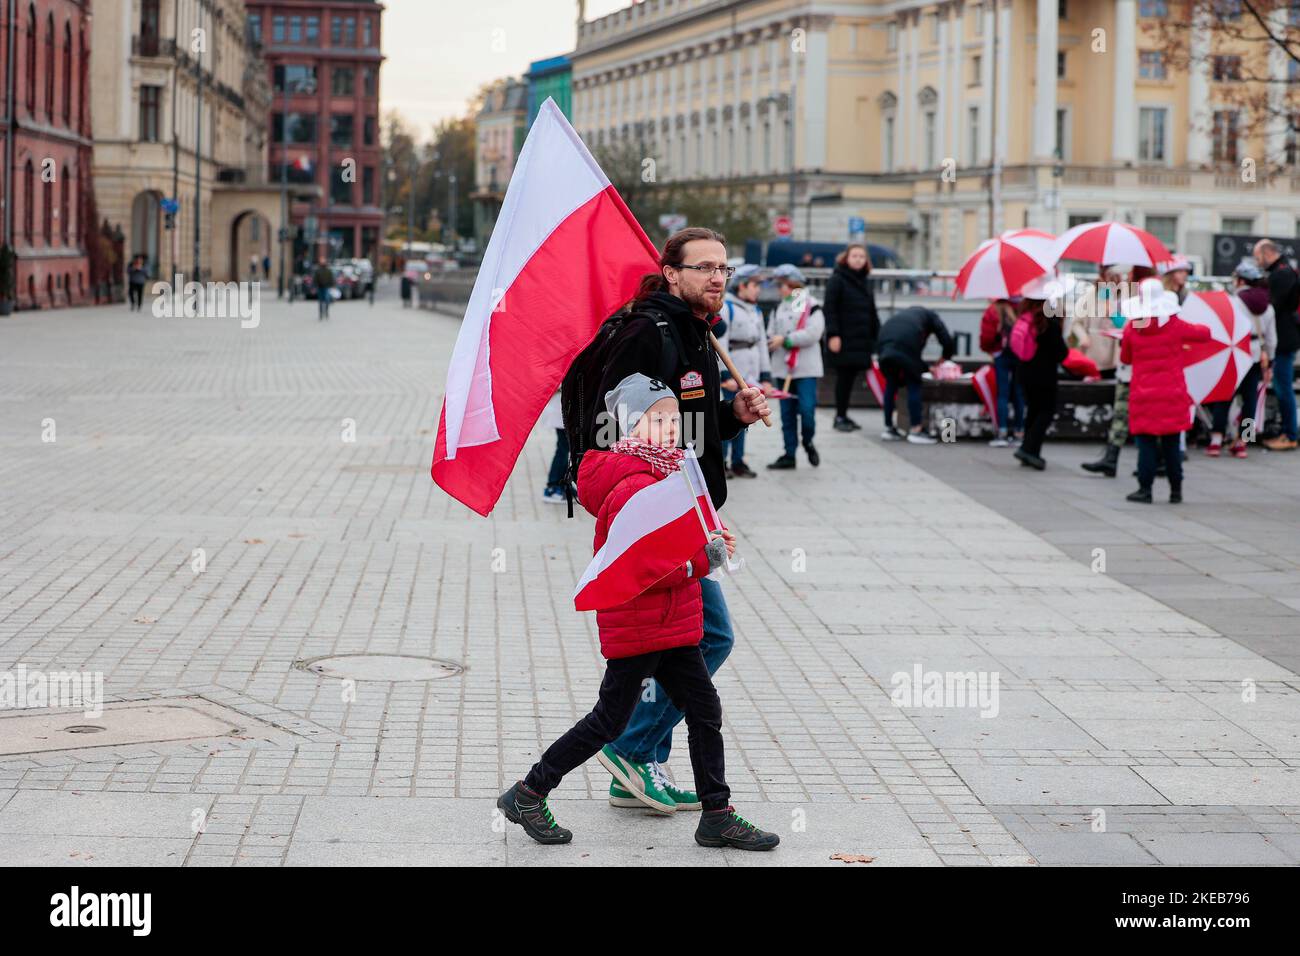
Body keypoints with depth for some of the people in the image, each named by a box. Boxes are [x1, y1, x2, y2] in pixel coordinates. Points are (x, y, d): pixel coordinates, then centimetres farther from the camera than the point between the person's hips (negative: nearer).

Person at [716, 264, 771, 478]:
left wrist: (765, 376, 16)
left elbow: (762, 345, 21)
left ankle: (738, 462, 14)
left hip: (750, 376, 7)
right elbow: (720, 344, -13)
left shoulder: (756, 311, 18)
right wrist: (726, 375, -18)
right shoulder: (726, 308, -7)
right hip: (732, 375, -7)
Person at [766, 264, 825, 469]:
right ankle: (789, 454, 13)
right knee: (787, 413, 7)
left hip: (806, 369, -6)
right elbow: (772, 334, 11)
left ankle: (808, 443, 15)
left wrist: (785, 340, -16)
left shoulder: (811, 306, -5)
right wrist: (773, 340, -13)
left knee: (806, 410, -11)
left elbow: (812, 334, -17)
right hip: (784, 368, 6)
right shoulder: (780, 308, 15)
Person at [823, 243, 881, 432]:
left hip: (861, 339, 6)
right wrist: (833, 335, -18)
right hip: (843, 340, -6)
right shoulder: (837, 280, -5)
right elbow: (829, 309, -11)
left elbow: (871, 311, 22)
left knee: (851, 378, 8)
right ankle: (840, 417, 3)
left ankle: (843, 415, 15)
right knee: (844, 377, -4)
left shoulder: (865, 281, 17)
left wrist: (877, 335, 15)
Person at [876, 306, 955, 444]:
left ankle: (888, 428, 23)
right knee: (913, 385, 5)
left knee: (891, 384, 19)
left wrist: (925, 368, 40)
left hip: (884, 345, 5)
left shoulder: (902, 314, 41)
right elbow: (948, 341, 14)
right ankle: (915, 430, 4)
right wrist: (939, 363, 31)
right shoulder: (930, 315, 26)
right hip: (905, 348, -5)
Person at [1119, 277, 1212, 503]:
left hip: (1143, 395, -1)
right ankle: (1176, 490, 11)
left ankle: (1145, 489, -2)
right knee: (1171, 445, 7)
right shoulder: (1175, 326, -3)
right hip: (1172, 394, 1)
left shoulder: (1131, 328, -4)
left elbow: (1125, 359, 10)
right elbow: (1205, 333, 11)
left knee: (1146, 444, 2)